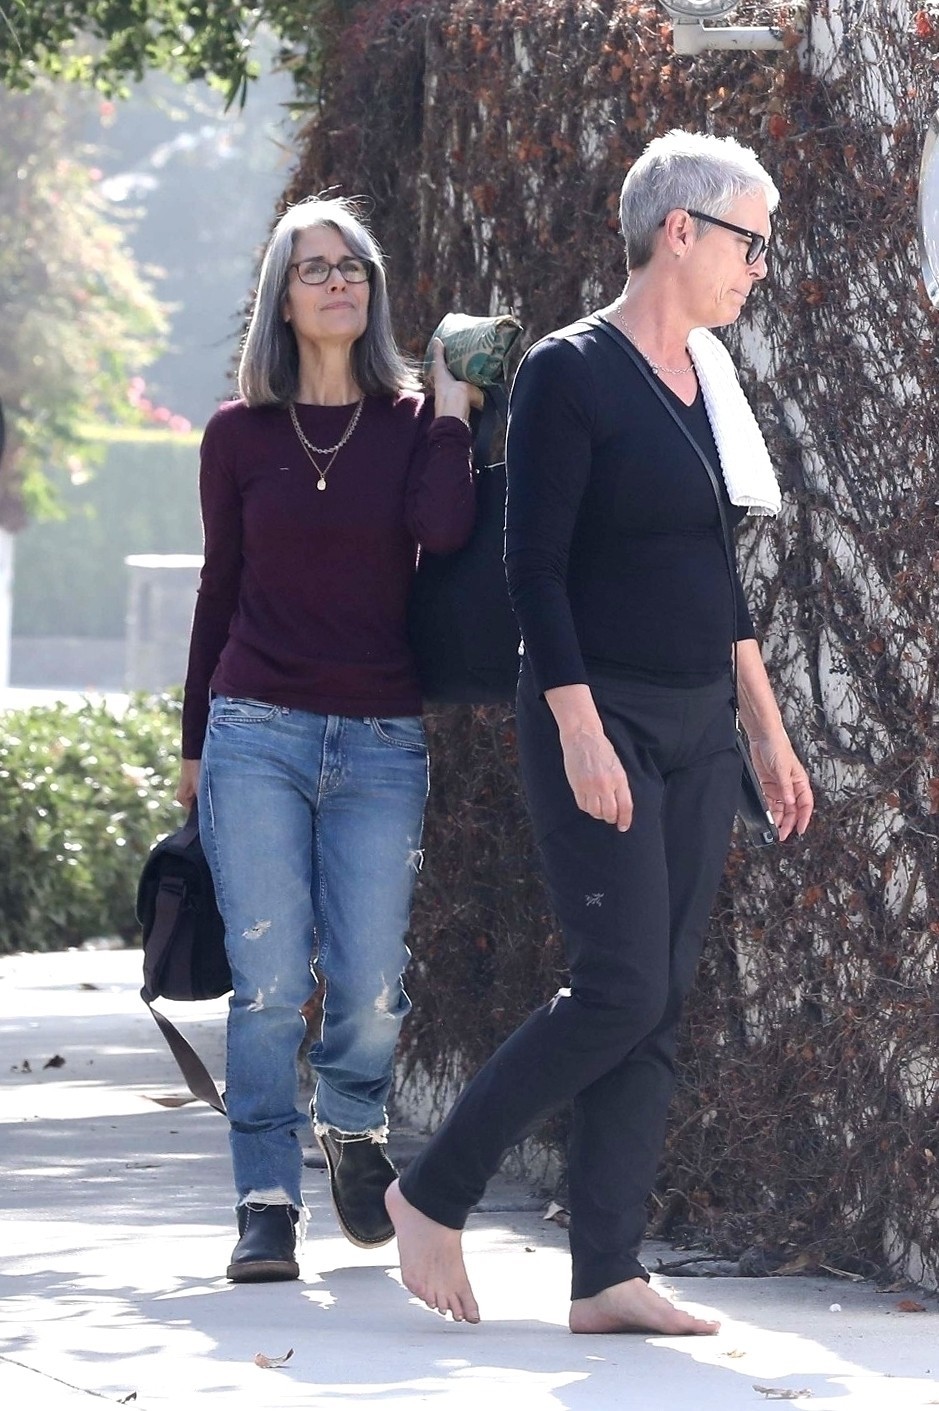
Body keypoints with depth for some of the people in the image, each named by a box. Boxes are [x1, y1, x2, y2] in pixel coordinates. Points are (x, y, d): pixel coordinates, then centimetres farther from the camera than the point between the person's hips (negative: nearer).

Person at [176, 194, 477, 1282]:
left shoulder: (412, 422, 5)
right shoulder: (240, 435, 7)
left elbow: (444, 529, -15)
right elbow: (220, 590, 13)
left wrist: (452, 407, -6)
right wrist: (195, 744, 15)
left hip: (382, 744, 0)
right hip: (258, 733, 0)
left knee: (369, 988, 0)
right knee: (269, 982, -8)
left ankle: (353, 1122, 31)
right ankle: (267, 1205, -2)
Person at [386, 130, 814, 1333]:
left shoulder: (705, 382, 14)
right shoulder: (570, 375, -9)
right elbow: (534, 568, -14)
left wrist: (766, 731, 17)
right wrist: (580, 730, -20)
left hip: (698, 728, 8)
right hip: (598, 714, -8)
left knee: (659, 1007, 2)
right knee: (620, 992, -14)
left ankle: (606, 1277, 2)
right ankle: (433, 1195, 1)